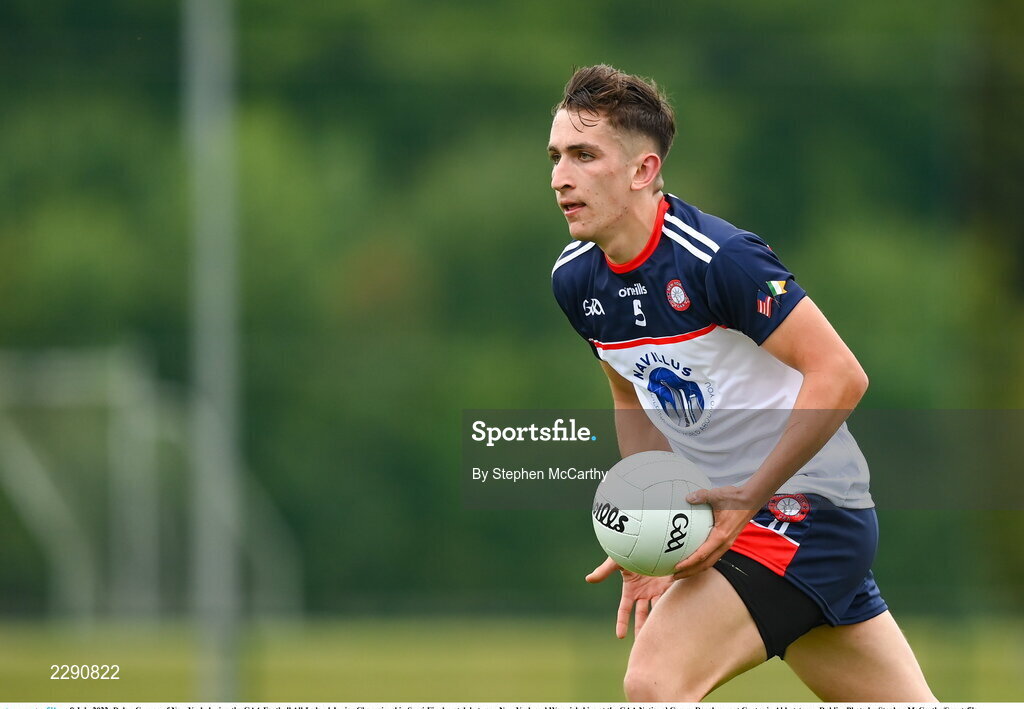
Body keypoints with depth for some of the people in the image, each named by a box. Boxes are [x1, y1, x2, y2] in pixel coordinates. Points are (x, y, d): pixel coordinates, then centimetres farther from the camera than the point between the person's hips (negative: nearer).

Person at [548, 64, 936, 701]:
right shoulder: (575, 280, 2)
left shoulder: (717, 259, -23)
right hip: (728, 511, 8)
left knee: (656, 681, -23)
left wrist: (749, 498, -23)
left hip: (810, 504, -8)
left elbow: (841, 376, -22)